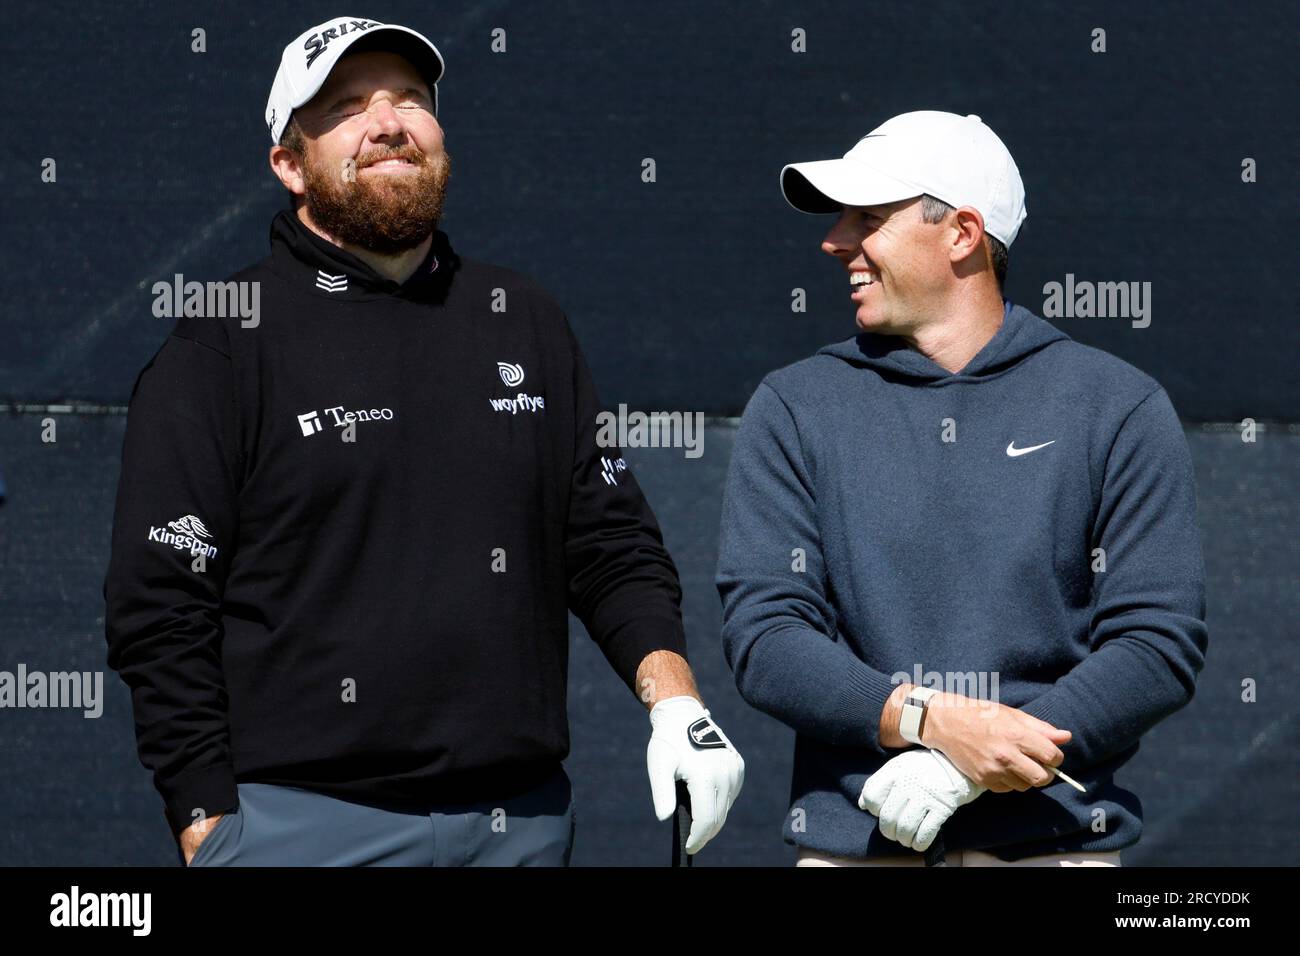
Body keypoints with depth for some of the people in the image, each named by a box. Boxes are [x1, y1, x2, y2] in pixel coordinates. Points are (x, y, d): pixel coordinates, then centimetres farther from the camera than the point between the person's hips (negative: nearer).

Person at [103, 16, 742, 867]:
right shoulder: (221, 343, -1)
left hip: (524, 818, 4)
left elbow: (612, 543, 14)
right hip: (300, 820, -4)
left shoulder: (526, 319, 14)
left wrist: (674, 699, -2)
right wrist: (208, 830, -10)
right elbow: (161, 615, -4)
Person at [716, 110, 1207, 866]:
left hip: (1055, 836, -1)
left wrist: (968, 765, -16)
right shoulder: (793, 408, 7)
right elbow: (763, 638, -2)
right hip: (851, 839, 1)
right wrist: (930, 719, -18)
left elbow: (1162, 643, -4)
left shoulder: (1119, 407, 3)